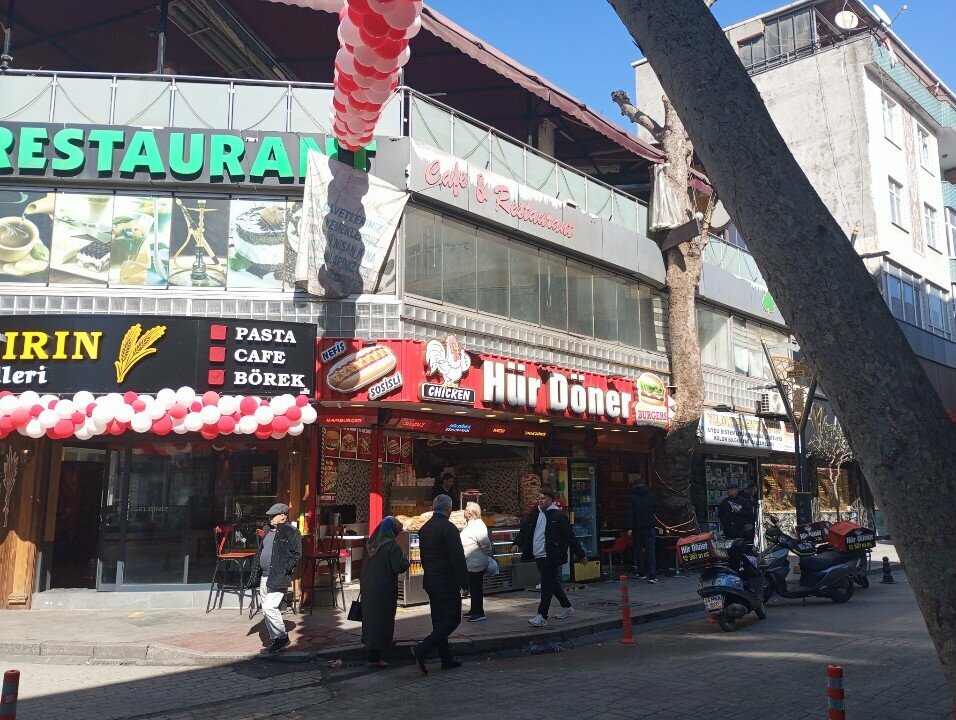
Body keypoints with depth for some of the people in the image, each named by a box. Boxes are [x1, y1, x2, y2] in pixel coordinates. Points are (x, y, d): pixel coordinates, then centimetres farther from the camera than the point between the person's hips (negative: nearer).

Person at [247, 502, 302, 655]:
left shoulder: (292, 532, -7)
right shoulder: (266, 531, 16)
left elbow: (297, 555, -11)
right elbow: (259, 553, 21)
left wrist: (283, 570, -19)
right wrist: (254, 575, 15)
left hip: (278, 578, -8)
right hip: (264, 577, 8)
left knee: (269, 608, -16)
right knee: (266, 610, 11)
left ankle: (282, 637, 1)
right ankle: (275, 641, 21)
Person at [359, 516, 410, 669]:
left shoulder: (371, 543, 6)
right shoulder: (392, 546, -16)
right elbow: (399, 567, -22)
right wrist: (405, 560, -2)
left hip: (368, 589, 7)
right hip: (384, 590, -7)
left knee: (370, 618, 17)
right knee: (381, 620, 0)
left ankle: (370, 653, 27)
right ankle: (374, 658, 2)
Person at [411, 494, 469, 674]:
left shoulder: (424, 528, 9)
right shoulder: (448, 528, -16)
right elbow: (458, 558, -18)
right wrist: (464, 583, -11)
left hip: (430, 581, 8)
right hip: (447, 582, -8)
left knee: (439, 620, 13)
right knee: (452, 619, -1)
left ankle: (447, 659, 20)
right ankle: (422, 650, -11)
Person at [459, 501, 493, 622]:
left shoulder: (478, 526, -22)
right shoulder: (469, 524, 11)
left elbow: (486, 545, -22)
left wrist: (487, 556, -9)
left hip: (476, 565, -10)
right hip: (470, 564, 10)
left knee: (476, 588, -1)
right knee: (472, 588, 19)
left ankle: (479, 613, 8)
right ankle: (474, 610, 31)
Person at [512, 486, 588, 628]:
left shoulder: (558, 516, -8)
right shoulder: (534, 513, 10)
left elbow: (570, 536, -6)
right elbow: (524, 529, 13)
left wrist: (581, 555, -2)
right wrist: (517, 544, -5)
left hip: (550, 557, -7)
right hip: (538, 557, 7)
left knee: (547, 585, -8)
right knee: (552, 583, 18)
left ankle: (542, 617, -6)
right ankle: (567, 607, 35)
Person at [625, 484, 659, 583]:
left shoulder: (631, 496, -3)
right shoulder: (650, 494, 4)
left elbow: (629, 512, -9)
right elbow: (655, 508, 14)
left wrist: (629, 528, -10)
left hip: (637, 528, -1)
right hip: (649, 527, 1)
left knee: (638, 549, 13)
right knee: (651, 550, -2)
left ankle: (641, 573, 21)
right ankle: (652, 576, -11)